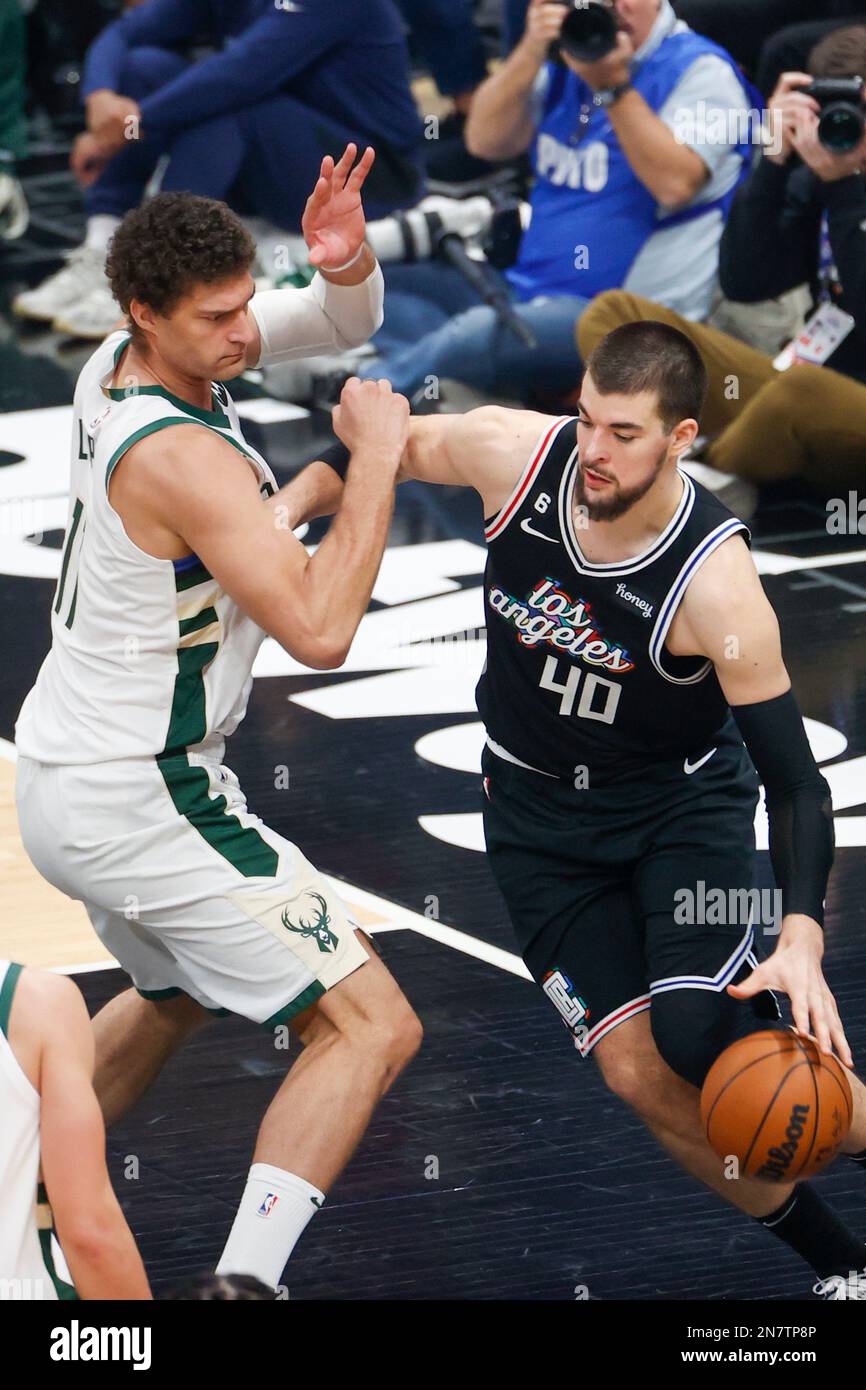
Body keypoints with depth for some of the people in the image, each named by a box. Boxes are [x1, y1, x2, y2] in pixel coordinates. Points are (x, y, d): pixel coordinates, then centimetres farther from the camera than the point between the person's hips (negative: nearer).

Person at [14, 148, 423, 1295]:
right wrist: (374, 460, -23)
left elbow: (346, 319, 8)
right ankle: (244, 1282, -19)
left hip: (65, 779, 10)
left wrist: (346, 260, -15)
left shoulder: (119, 362, 2)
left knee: (179, 995, 35)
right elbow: (320, 632, -31)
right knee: (371, 1026, -9)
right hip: (140, 803, -10)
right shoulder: (182, 458, -25)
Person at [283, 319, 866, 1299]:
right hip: (537, 809, 3)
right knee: (640, 1072, -6)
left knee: (700, 1032, -26)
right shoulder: (512, 451, -20)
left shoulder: (716, 582, -29)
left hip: (684, 803, -3)